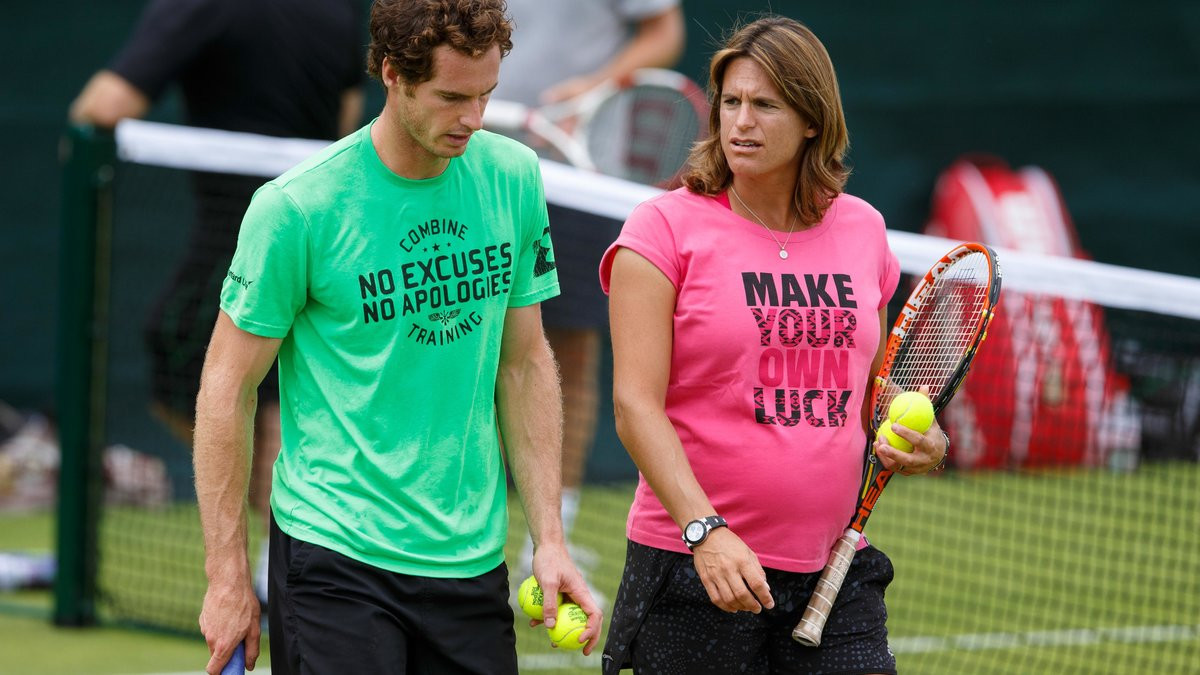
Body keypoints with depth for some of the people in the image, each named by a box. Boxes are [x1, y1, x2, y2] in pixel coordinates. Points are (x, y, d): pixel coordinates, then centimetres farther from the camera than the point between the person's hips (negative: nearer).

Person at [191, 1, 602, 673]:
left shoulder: (514, 177, 2)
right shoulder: (296, 207, -12)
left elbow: (524, 362, 11)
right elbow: (227, 389, -5)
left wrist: (550, 538, 5)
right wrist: (228, 577, -6)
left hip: (474, 560, 5)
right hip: (335, 556, -4)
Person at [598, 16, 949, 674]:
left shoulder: (862, 229, 9)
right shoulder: (666, 227, -5)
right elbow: (636, 405, -11)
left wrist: (916, 439, 2)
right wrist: (704, 529, -23)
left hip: (835, 571, 4)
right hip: (693, 565, -4)